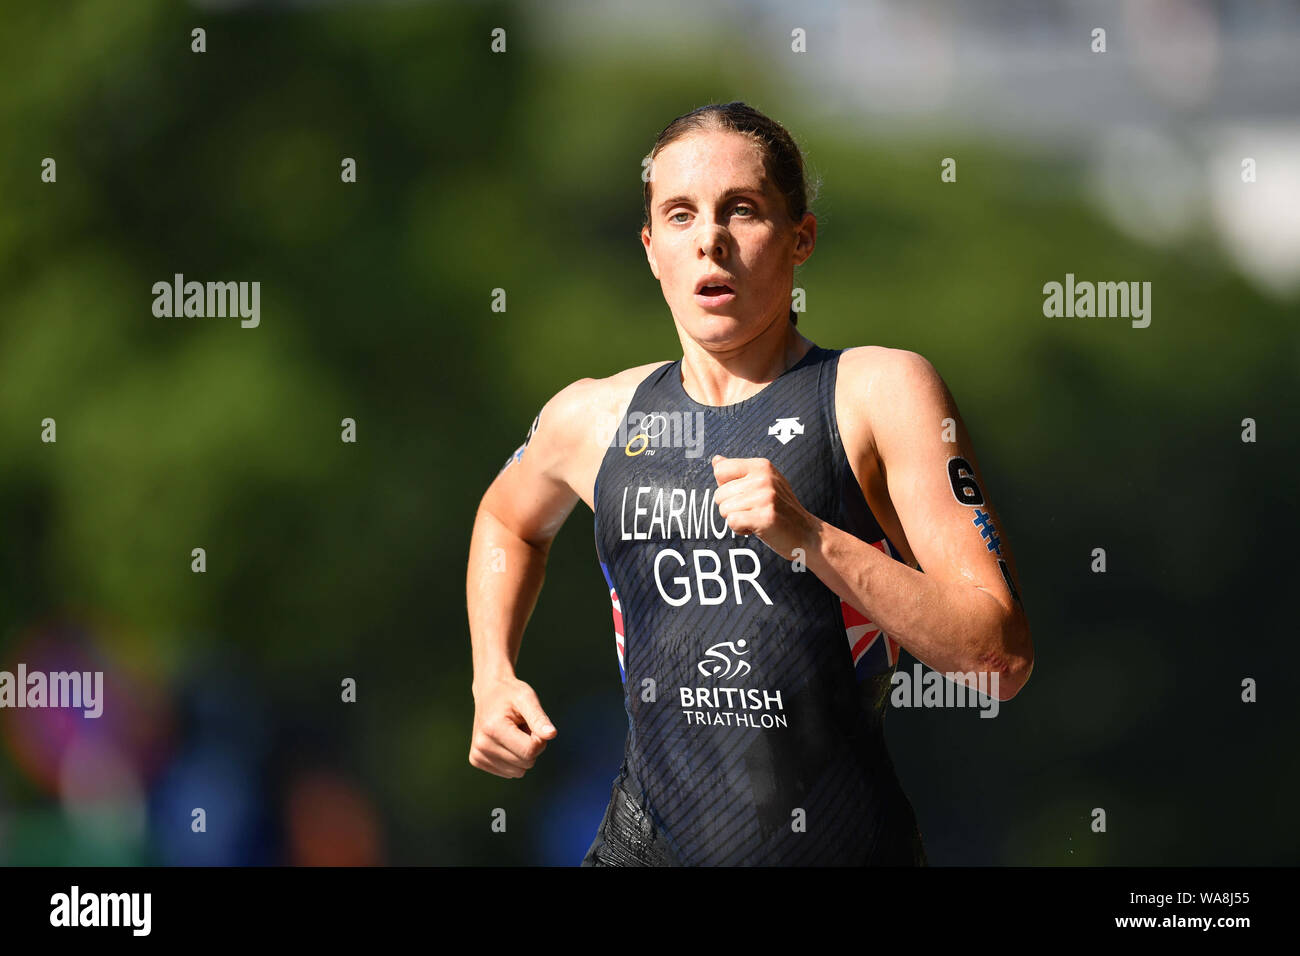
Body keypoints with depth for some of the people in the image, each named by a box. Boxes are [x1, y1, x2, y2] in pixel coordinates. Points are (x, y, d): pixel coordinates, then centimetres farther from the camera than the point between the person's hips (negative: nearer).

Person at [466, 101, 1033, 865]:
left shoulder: (882, 392, -5)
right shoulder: (594, 419, 7)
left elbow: (1002, 659, -12)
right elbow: (509, 518, 32)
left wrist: (812, 540, -22)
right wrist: (493, 678, 16)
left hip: (845, 846, -3)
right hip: (646, 844, 3)